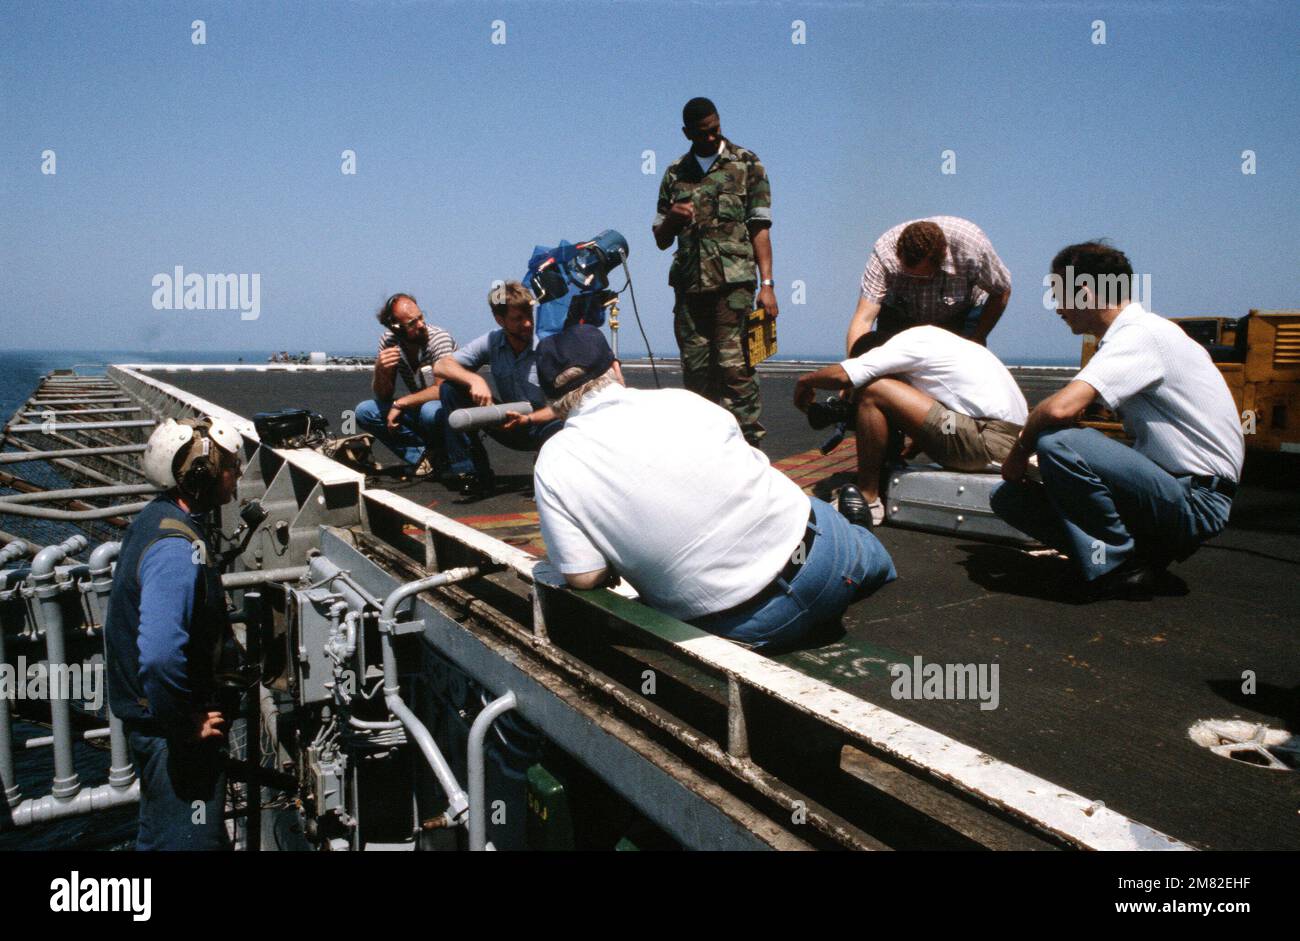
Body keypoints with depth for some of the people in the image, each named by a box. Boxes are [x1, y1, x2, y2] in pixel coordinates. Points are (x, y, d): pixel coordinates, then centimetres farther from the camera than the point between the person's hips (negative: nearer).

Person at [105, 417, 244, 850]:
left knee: (161, 835, 26)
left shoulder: (159, 517, 5)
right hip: (173, 731, -10)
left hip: (154, 715, 10)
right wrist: (186, 724, -26)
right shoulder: (178, 548, -28)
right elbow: (161, 656, -39)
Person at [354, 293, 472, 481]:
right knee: (364, 411, -9)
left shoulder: (439, 338, -19)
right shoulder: (388, 341, -4)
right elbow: (383, 396, -2)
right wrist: (380, 371, -22)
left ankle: (462, 468, -15)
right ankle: (426, 455, -11)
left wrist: (400, 403, -23)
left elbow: (443, 390, -27)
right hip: (419, 411, 6)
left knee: (431, 410, -38)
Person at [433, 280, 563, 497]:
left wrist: (529, 419, -34)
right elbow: (441, 366, -10)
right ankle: (480, 473, -10)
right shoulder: (491, 342, -5)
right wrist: (474, 379, -29)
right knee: (450, 389, -13)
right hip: (511, 424, 4)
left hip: (544, 424, -4)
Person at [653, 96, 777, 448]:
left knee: (734, 366, -12)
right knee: (695, 369, 4)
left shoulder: (746, 164, 7)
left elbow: (760, 229, 2)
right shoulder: (674, 174, 16)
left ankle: (748, 443, -8)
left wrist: (766, 284, -7)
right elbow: (661, 240, 19)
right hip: (689, 284, 4)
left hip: (733, 283, -4)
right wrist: (671, 218, -4)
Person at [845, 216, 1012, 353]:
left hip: (962, 313, 0)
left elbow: (1001, 292, -16)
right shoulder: (884, 251, -36)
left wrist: (975, 340, -16)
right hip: (899, 315, 0)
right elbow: (864, 318, -40)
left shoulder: (972, 246, -35)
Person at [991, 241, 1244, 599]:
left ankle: (1121, 562, -12)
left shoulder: (1140, 334, -16)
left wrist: (1020, 450, -12)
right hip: (1166, 491, 9)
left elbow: (1062, 408, -29)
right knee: (1009, 496, 1)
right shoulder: (1135, 333, 15)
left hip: (1196, 502, -9)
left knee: (1056, 442, -29)